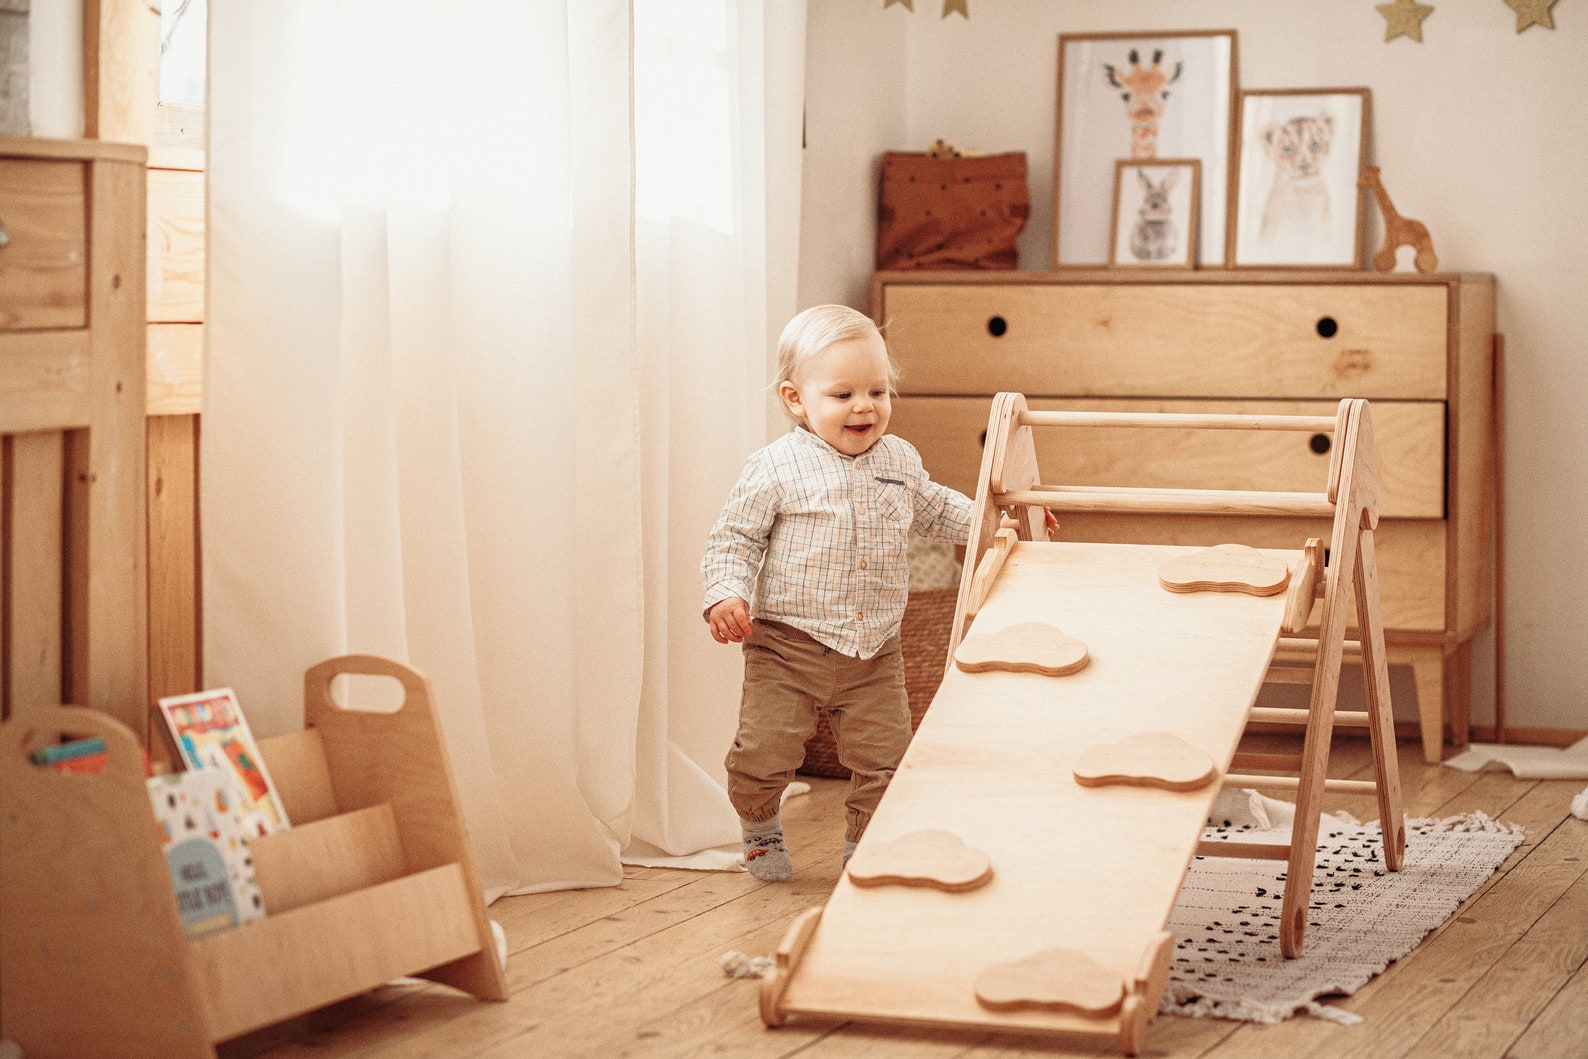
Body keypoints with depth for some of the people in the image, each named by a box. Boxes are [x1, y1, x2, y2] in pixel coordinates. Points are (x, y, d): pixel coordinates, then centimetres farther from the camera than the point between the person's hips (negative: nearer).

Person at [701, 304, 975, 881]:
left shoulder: (900, 460, 6)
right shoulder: (776, 468, -10)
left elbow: (932, 508, 26)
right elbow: (734, 537, -6)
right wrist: (726, 595, -21)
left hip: (874, 654, 4)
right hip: (787, 645, -4)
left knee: (884, 758, 2)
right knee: (764, 751, -4)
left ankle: (864, 846, 24)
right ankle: (761, 829, 26)